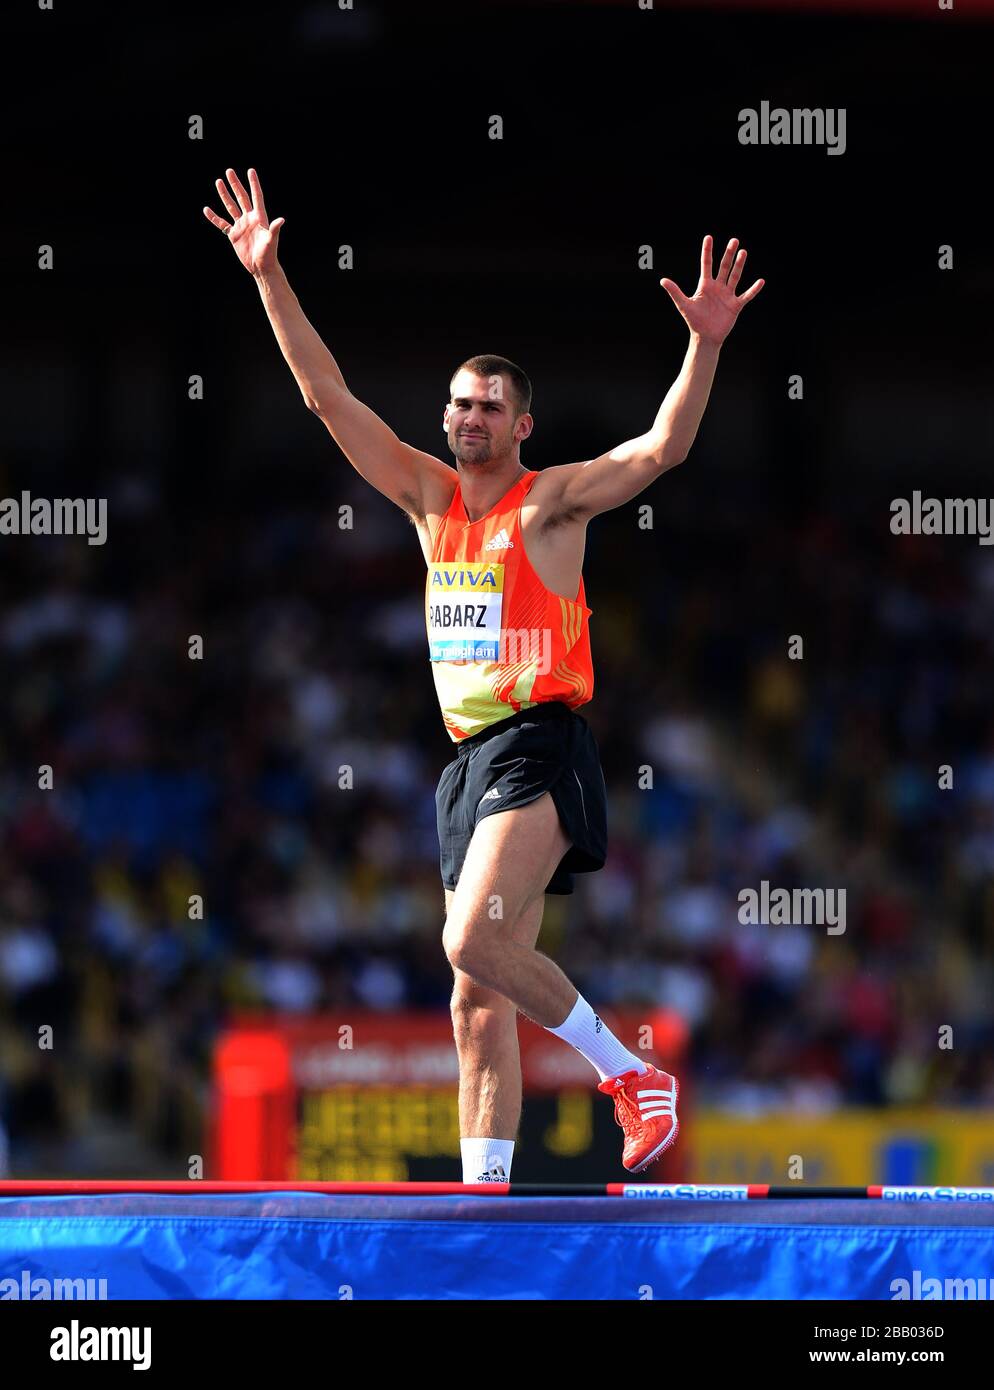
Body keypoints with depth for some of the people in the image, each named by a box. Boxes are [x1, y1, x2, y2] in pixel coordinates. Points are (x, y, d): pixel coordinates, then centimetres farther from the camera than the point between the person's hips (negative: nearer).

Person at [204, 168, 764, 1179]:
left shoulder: (553, 501, -3)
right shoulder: (430, 496, 12)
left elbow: (662, 448, -17)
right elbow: (327, 394, 11)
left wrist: (706, 345, -30)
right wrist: (268, 277, 5)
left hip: (539, 747, -7)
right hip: (470, 755, 7)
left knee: (473, 942, -25)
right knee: (479, 1003, 3)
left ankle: (630, 1072, -10)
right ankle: (485, 1196, 3)